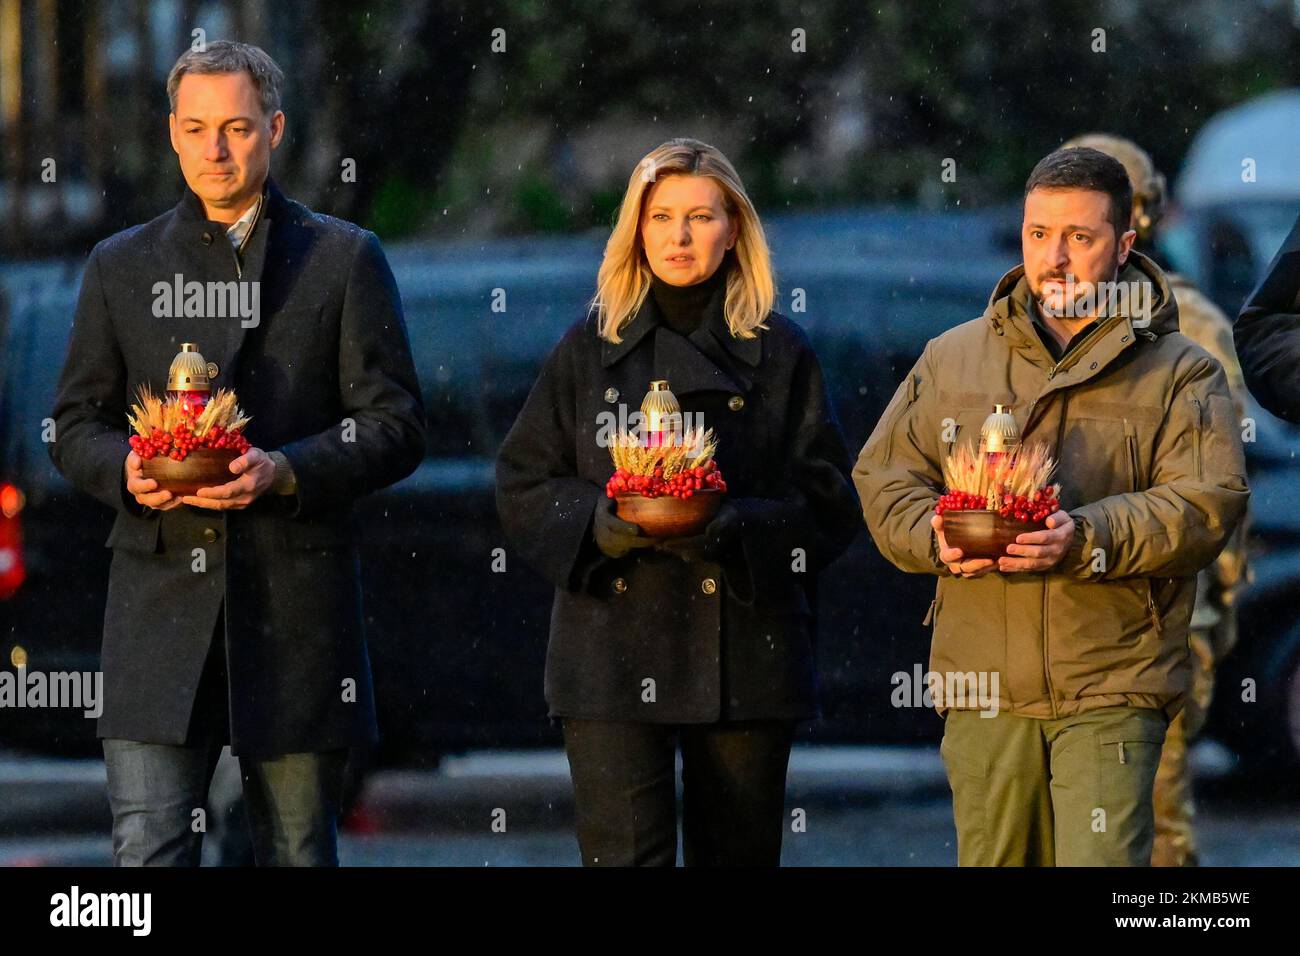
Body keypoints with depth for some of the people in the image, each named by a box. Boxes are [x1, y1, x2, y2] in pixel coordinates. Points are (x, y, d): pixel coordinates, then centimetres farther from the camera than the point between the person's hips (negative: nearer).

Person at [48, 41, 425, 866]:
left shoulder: (346, 259, 8)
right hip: (162, 603, 1)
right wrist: (126, 469, -8)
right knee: (147, 851, -8)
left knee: (298, 852, 4)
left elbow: (396, 426, 3)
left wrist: (286, 472, -14)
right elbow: (76, 425, 15)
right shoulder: (122, 266, 14)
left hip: (296, 604, -1)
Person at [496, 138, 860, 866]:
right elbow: (523, 486, 8)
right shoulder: (590, 350, 10)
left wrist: (734, 530, -16)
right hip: (615, 657, 0)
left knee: (738, 855, 4)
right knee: (624, 854, -11)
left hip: (748, 658, 0)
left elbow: (830, 506, 2)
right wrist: (604, 525, -12)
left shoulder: (783, 355, 7)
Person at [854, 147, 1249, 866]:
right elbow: (884, 476, 13)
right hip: (983, 684, 3)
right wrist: (936, 538, -9)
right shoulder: (952, 360, 14)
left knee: (1102, 861, -14)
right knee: (993, 861, 8)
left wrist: (1088, 539, -22)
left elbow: (1209, 500, -7)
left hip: (1112, 688, -3)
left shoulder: (1180, 374, 4)